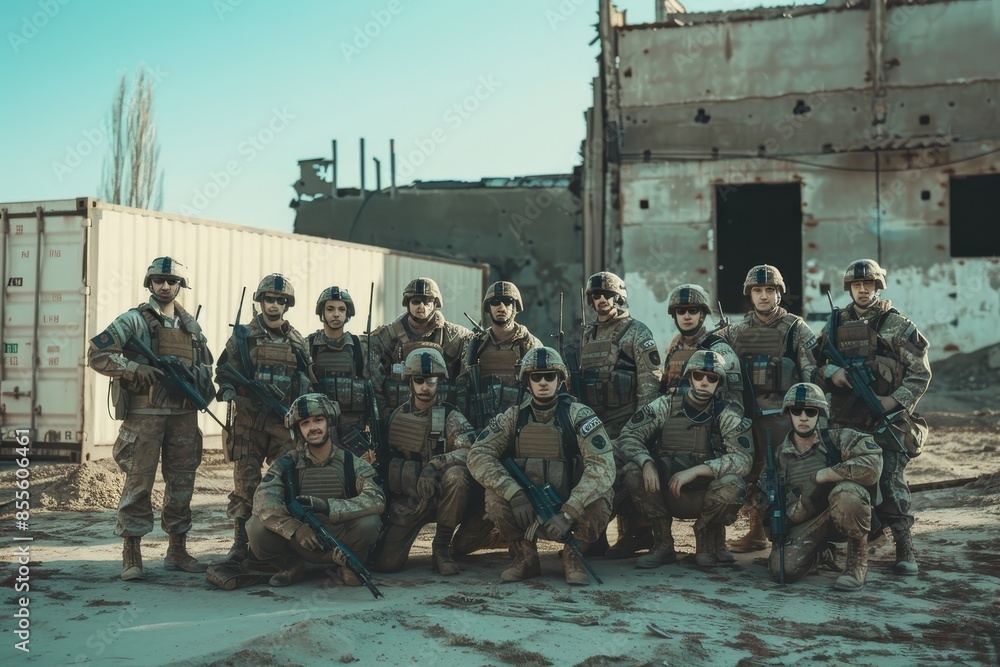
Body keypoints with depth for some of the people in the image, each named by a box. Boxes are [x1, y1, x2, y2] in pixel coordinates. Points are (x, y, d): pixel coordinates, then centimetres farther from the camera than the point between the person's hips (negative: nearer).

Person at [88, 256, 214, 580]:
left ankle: (177, 550, 21)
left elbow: (207, 364, 22)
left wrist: (198, 377, -1)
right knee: (139, 483, -3)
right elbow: (97, 354, -9)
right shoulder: (135, 320, -2)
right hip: (145, 414, -5)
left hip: (184, 415, 5)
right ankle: (131, 554, 5)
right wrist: (136, 370, -19)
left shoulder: (191, 325, 14)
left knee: (182, 483, 9)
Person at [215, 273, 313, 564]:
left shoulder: (298, 342, 12)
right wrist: (228, 389, -14)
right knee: (246, 483, -1)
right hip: (248, 420, -2)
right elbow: (224, 371, 5)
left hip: (285, 422, 2)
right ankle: (240, 542, 6)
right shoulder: (243, 335, 5)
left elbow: (308, 382, 16)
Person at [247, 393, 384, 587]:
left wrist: (328, 506, -36)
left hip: (341, 543, -1)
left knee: (369, 522, -31)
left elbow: (376, 500, -23)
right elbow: (264, 501, -20)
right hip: (301, 542, 1)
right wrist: (295, 528, -36)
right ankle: (292, 566, 5)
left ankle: (349, 564, 1)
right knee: (257, 527, -23)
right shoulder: (286, 465, -4)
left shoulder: (353, 464, -6)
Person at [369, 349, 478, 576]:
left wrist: (435, 464, -34)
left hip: (440, 495, -1)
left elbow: (471, 451, -21)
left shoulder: (450, 416, -4)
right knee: (385, 563, -17)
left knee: (457, 475, -35)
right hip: (406, 500, 1)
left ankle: (442, 547, -15)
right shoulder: (396, 416, 6)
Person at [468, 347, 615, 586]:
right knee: (495, 496, -26)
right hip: (526, 510, 2)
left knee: (599, 500, -31)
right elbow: (478, 455, -13)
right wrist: (515, 494, -29)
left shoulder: (579, 415, -10)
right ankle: (526, 557, -2)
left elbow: (602, 465, -22)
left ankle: (573, 555, -2)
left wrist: (568, 513, -32)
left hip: (571, 509, -2)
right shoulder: (513, 417, -2)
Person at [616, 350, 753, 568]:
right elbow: (628, 436, -8)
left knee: (733, 484, -31)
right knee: (633, 472, -25)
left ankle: (707, 540, -1)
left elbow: (743, 458, -20)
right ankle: (663, 544, -7)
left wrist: (695, 471, -30)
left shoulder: (727, 417, -6)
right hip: (666, 494, 1)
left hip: (706, 500, -1)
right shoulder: (665, 406, -3)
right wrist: (646, 463, -29)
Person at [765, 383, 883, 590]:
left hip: (847, 517, -4)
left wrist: (823, 475, -21)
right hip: (807, 524, 4)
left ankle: (858, 560, -12)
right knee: (783, 569, -20)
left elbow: (871, 465, -30)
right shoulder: (781, 455, 4)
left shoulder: (838, 438, -10)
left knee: (844, 492, -37)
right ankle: (821, 549, 17)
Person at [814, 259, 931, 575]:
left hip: (888, 421, -4)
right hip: (846, 419, 4)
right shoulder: (835, 325, 11)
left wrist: (896, 400, -12)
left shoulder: (897, 325, 1)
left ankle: (904, 547, -2)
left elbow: (920, 372, -1)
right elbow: (817, 363, 16)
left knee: (891, 481, -10)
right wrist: (831, 372, -6)